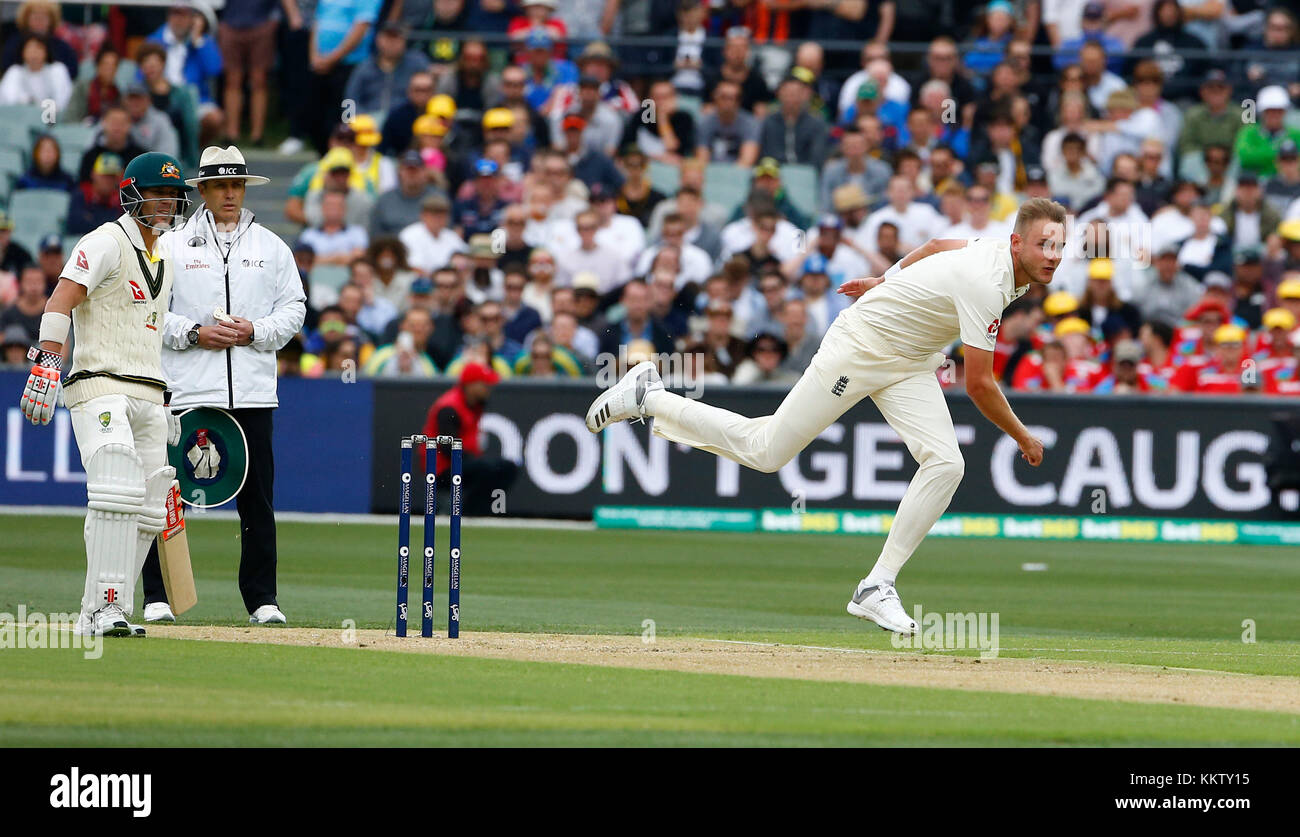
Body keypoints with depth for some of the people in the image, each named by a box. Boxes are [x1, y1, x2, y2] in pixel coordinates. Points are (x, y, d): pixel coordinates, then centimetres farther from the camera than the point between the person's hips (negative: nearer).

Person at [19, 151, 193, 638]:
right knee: (118, 494, -23)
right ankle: (104, 609, -25)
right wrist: (48, 362, -32)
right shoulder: (108, 243, -6)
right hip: (101, 388, -9)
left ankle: (97, 616, 10)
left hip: (149, 397, 9)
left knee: (147, 513, 4)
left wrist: (170, 407, 28)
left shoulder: (165, 256, 21)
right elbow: (62, 299, -19)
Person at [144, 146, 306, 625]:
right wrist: (192, 333, -11)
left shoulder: (271, 247, 13)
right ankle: (157, 597, 4)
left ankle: (261, 599, 8)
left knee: (258, 499, 1)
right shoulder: (172, 245, 7)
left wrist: (256, 331, -6)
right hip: (187, 389, -2)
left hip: (253, 392, 2)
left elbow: (294, 308, 12)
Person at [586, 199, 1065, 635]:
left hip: (909, 365, 9)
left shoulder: (1002, 252, -4)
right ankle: (648, 398, 13)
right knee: (764, 451, -4)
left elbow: (937, 248, 19)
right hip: (859, 348, -9)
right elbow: (978, 385, -29)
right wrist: (1023, 438, -16)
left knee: (945, 464, -10)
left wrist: (885, 282, 31)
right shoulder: (985, 284, -32)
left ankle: (876, 589, -5)